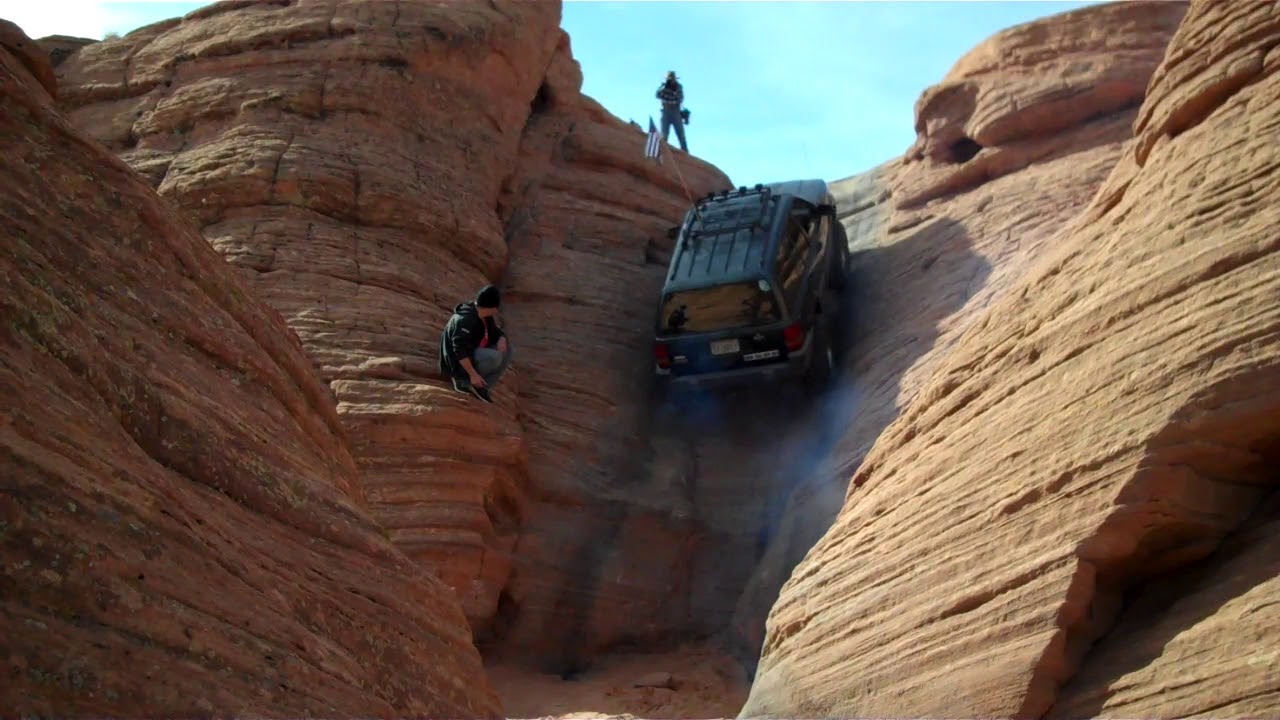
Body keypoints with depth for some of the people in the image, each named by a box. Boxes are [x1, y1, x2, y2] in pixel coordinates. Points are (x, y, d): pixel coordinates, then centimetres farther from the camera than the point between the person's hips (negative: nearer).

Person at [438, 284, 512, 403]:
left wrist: (502, 339, -10)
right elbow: (459, 350, -30)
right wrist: (473, 374, -31)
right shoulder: (465, 319, -26)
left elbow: (495, 331, 16)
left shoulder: (486, 316, 3)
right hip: (458, 363, -10)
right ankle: (463, 382, -11)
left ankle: (481, 387, -5)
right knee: (494, 357, -29)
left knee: (505, 349, 0)